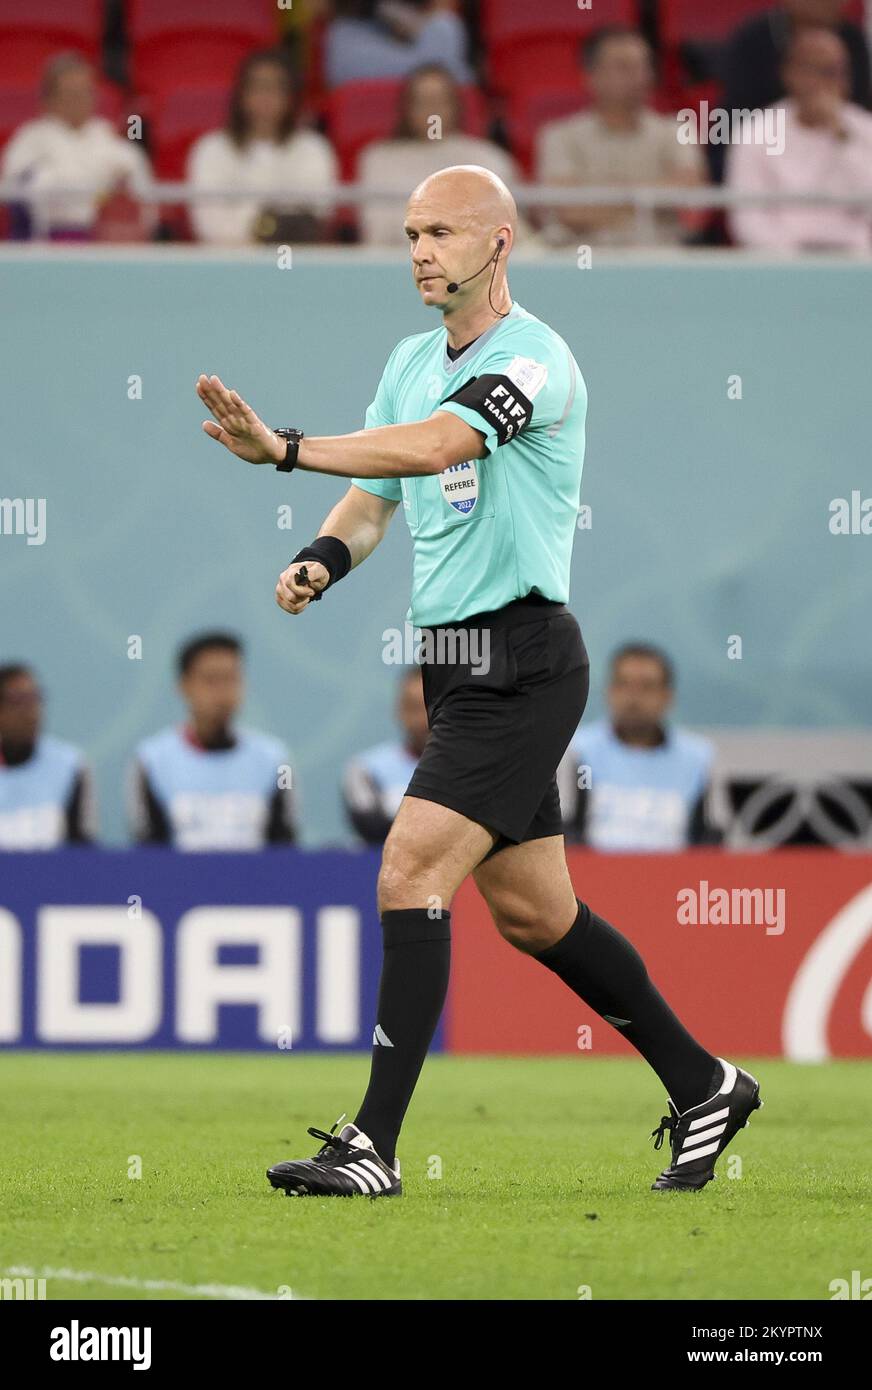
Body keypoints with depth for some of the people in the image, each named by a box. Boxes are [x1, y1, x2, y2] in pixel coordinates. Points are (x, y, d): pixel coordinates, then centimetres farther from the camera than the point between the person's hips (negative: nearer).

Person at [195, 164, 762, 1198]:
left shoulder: (534, 361, -15)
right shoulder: (413, 360, 13)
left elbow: (433, 446, -31)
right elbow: (374, 496, 19)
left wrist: (286, 448, -40)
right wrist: (321, 558, -4)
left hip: (521, 665, -9)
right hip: (454, 664, 9)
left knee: (409, 877, -17)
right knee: (532, 914, 14)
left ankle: (374, 1145, -16)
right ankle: (703, 1086, 27)